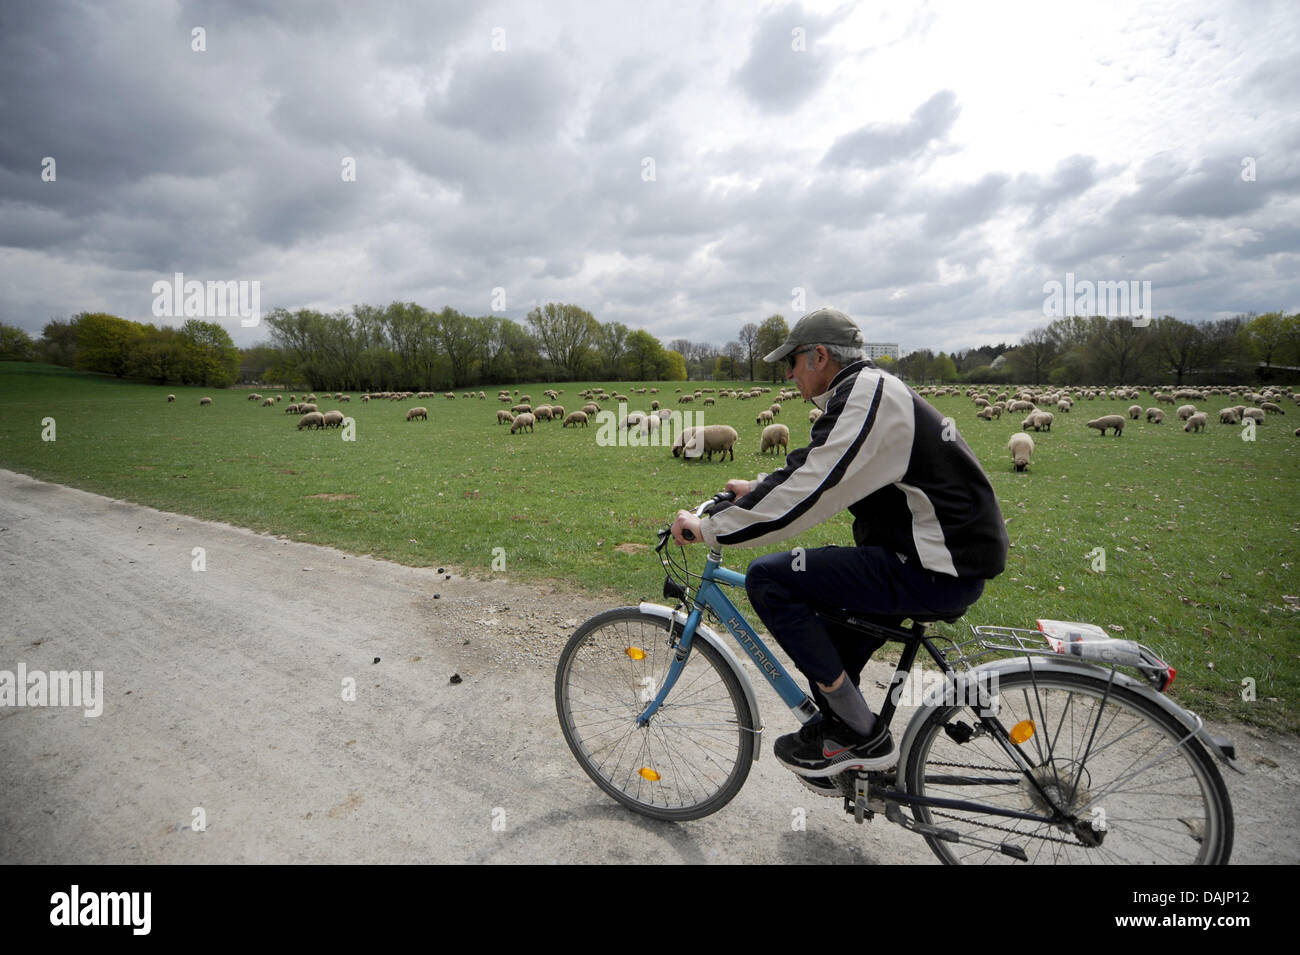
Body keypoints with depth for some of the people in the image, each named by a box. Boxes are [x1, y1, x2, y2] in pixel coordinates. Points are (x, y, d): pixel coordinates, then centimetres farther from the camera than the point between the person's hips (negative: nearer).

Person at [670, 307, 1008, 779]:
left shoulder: (867, 400, -18)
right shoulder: (869, 391, 14)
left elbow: (806, 496, -25)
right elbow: (813, 465, 26)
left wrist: (707, 529, -17)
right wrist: (756, 488, 25)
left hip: (937, 572, -11)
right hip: (953, 556, 11)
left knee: (768, 578, -13)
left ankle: (863, 738, -1)